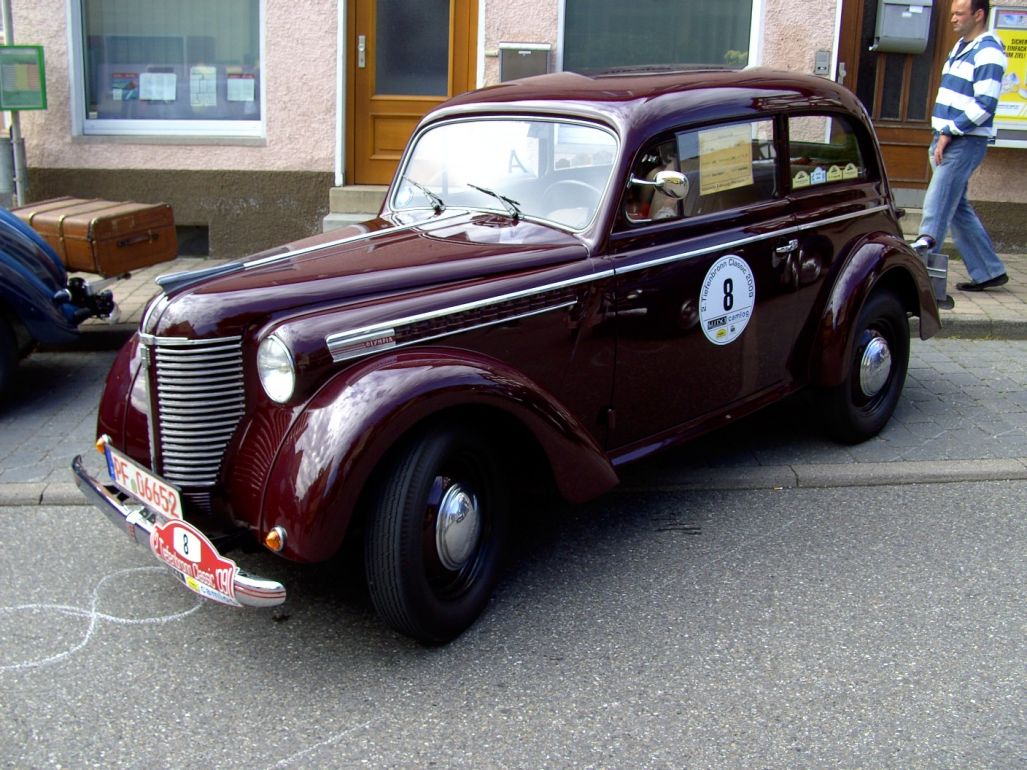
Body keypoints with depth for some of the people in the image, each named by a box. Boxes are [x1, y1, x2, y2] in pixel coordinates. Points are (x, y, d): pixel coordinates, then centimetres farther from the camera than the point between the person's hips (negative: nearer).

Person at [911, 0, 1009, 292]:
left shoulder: (988, 52, -11)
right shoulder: (961, 47, 18)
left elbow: (984, 105, -19)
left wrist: (950, 131, -17)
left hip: (966, 142, -9)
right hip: (946, 139, 9)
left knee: (938, 200, -17)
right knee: (956, 207, 11)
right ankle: (989, 271, 18)